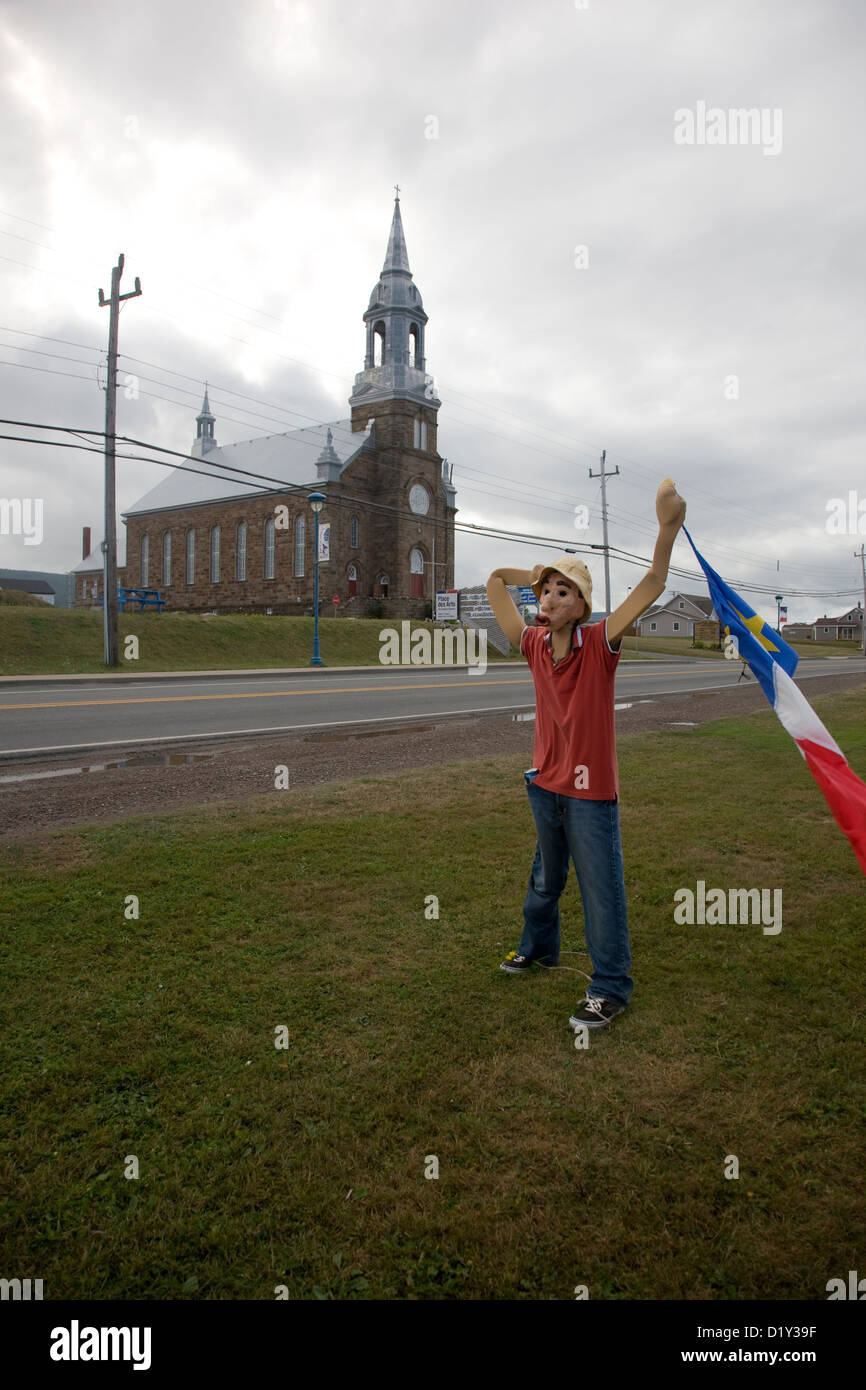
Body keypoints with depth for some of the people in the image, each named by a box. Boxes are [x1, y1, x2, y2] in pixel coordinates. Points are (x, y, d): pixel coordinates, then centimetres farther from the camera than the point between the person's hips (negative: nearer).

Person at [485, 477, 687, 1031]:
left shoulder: (601, 642, -15)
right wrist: (540, 574, -5)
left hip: (591, 791, -5)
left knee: (601, 889, 4)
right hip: (545, 784, 5)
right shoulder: (535, 644, -4)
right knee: (545, 877, 25)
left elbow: (651, 587, -28)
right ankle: (538, 945, 47)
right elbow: (496, 583, 7)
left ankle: (611, 987, 19)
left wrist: (669, 528, -43)